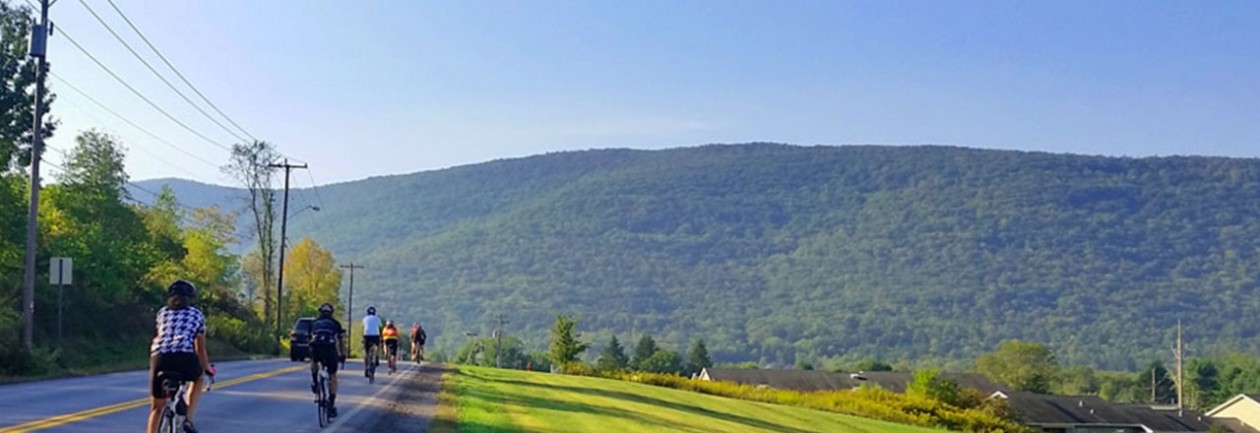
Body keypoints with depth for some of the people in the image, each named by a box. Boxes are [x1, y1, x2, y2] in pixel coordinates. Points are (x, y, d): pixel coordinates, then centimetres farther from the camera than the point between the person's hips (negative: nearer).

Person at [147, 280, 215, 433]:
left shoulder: (162, 313, 28)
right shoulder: (197, 315, 23)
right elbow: (200, 350, 28)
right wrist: (207, 368, 43)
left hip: (159, 357, 2)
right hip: (184, 358, -2)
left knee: (156, 407, 17)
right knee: (198, 377, 33)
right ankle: (188, 419, 16)